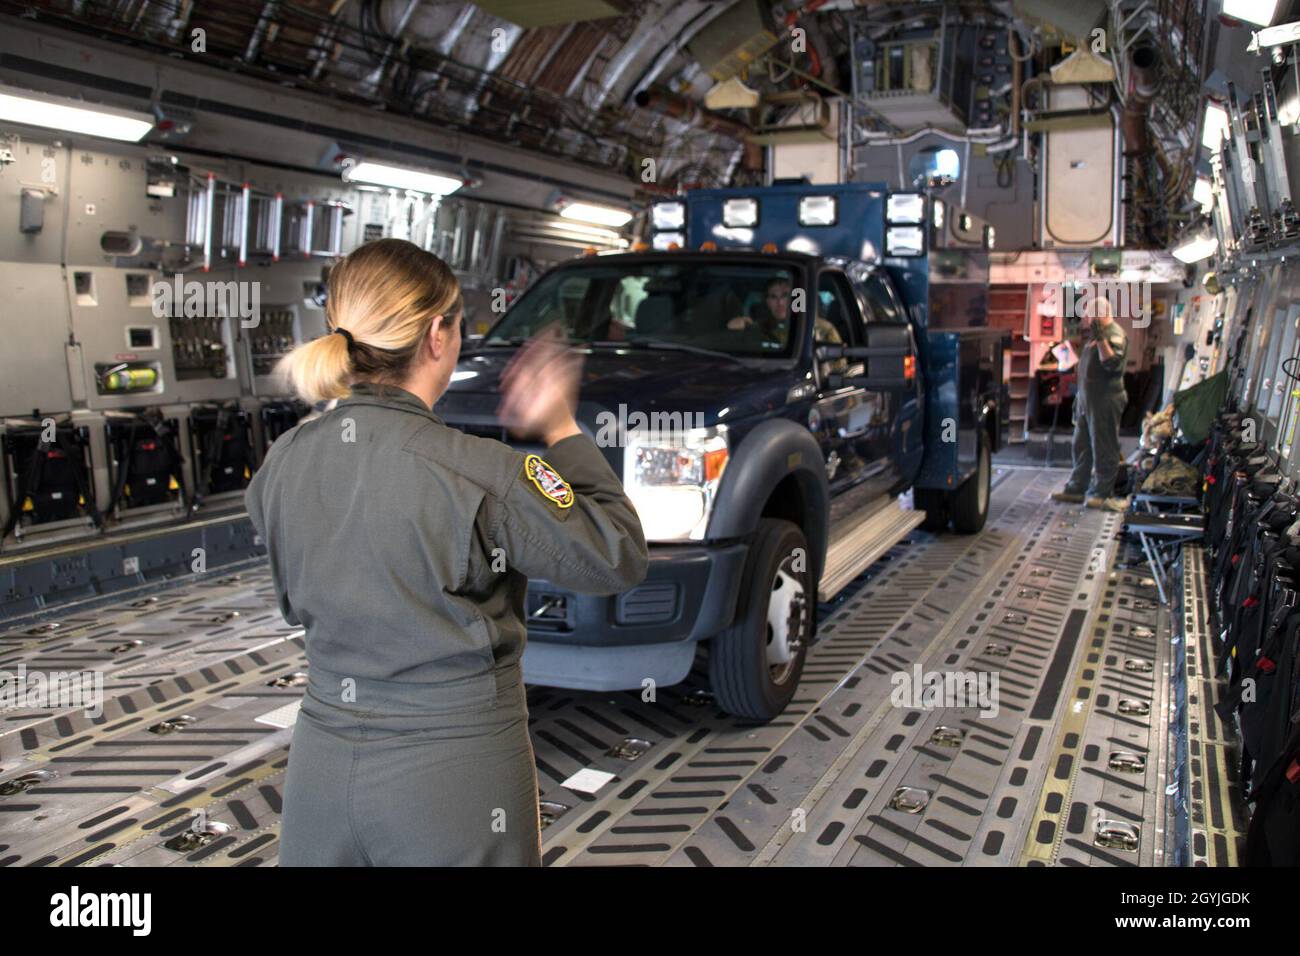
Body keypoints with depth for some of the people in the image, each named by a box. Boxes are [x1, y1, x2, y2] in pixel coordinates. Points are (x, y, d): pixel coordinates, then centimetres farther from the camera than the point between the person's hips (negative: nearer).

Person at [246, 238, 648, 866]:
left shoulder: (283, 462, -4)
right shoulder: (480, 474, -21)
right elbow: (617, 560, -10)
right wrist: (563, 434, -3)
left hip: (320, 763, 5)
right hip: (453, 778, -4)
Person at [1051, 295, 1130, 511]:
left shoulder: (1115, 334, -10)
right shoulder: (1095, 334, 19)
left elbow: (1112, 362, -24)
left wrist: (1100, 338, -28)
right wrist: (1079, 396, 24)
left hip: (1105, 400, -10)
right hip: (1087, 399, 10)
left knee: (1104, 449, -3)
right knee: (1081, 447, 14)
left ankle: (1101, 493, 2)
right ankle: (1076, 489, 21)